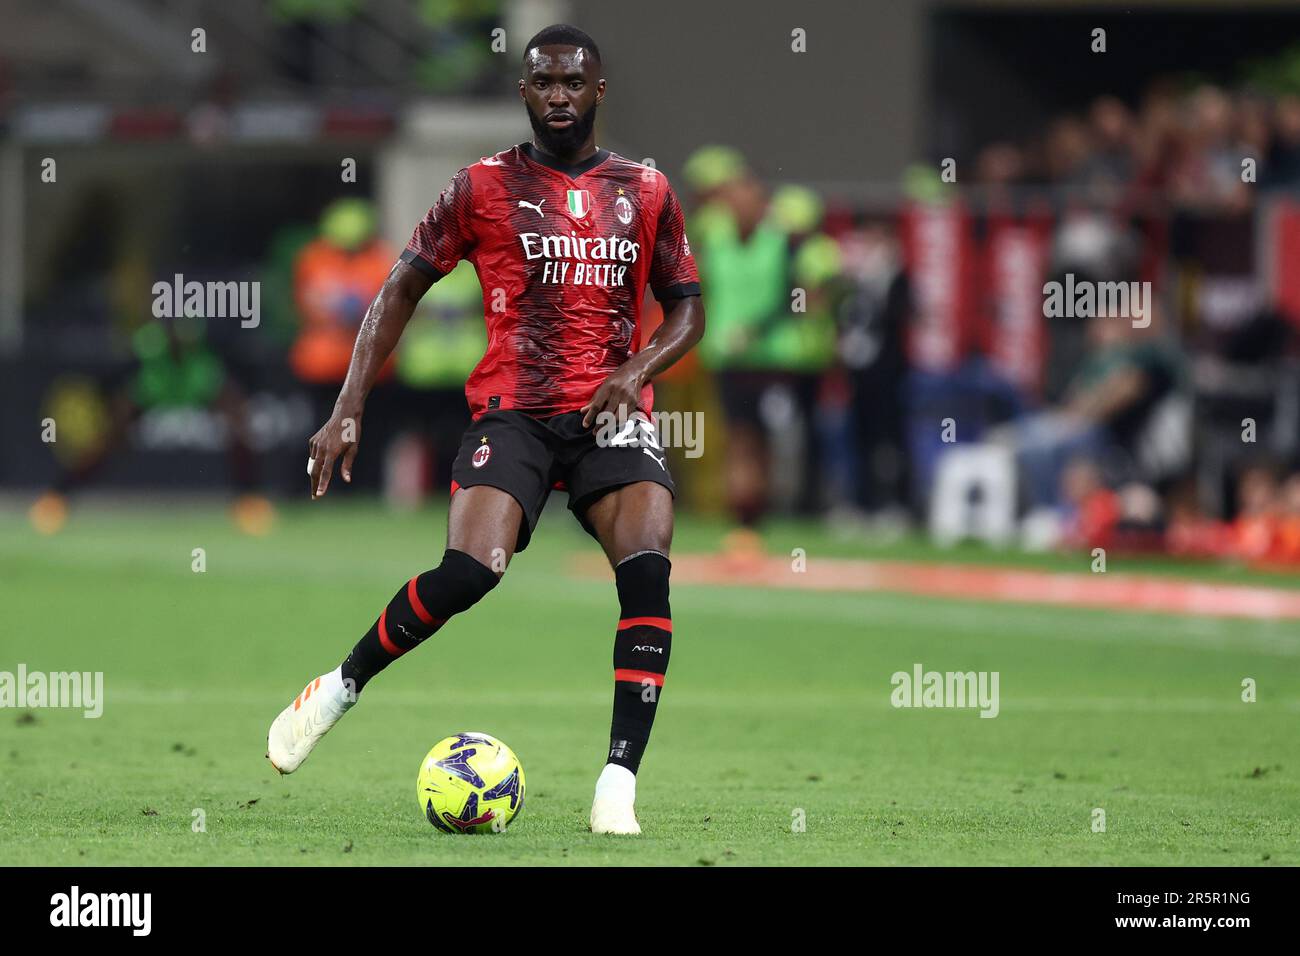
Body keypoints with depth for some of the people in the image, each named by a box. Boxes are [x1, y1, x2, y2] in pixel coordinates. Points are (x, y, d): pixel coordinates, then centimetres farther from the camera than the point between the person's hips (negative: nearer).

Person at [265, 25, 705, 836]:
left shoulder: (647, 192, 11)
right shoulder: (485, 187, 6)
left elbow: (687, 308, 16)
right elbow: (403, 288, 7)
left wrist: (638, 370, -6)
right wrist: (349, 408, -1)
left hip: (612, 413, 2)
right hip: (513, 411, -2)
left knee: (648, 571, -22)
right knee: (469, 571, -23)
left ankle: (619, 781, -20)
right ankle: (341, 688, 2)